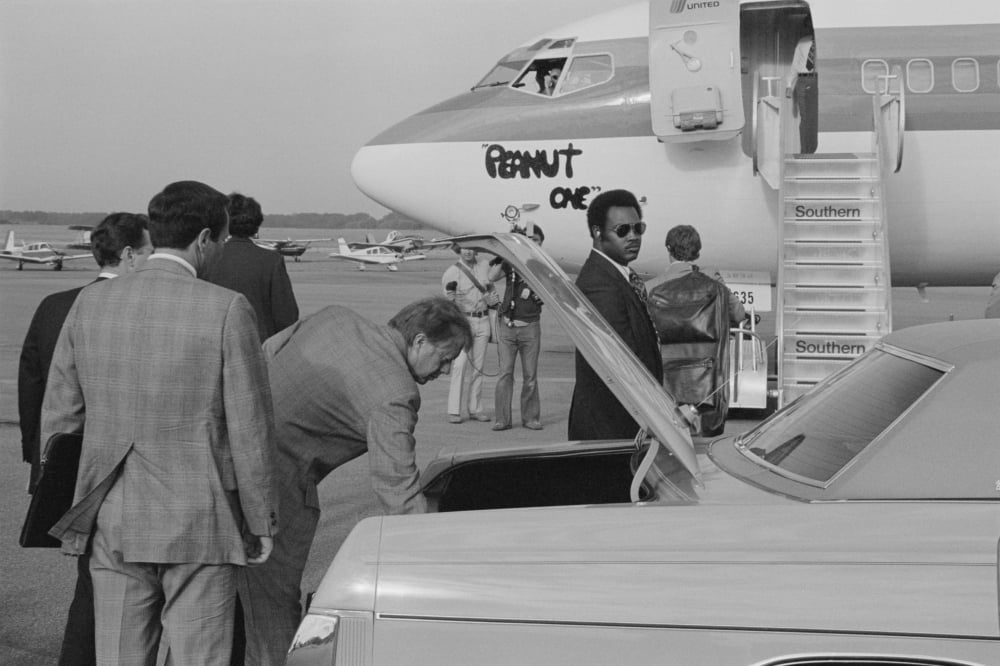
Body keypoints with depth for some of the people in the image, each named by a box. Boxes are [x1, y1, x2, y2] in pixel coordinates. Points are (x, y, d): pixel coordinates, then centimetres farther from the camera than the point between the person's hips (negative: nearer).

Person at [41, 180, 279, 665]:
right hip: (199, 525, -4)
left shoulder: (90, 303, 1)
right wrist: (261, 522, 1)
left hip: (113, 522, 4)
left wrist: (64, 509, 18)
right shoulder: (227, 311, -11)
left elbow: (59, 416, 5)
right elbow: (249, 429, -9)